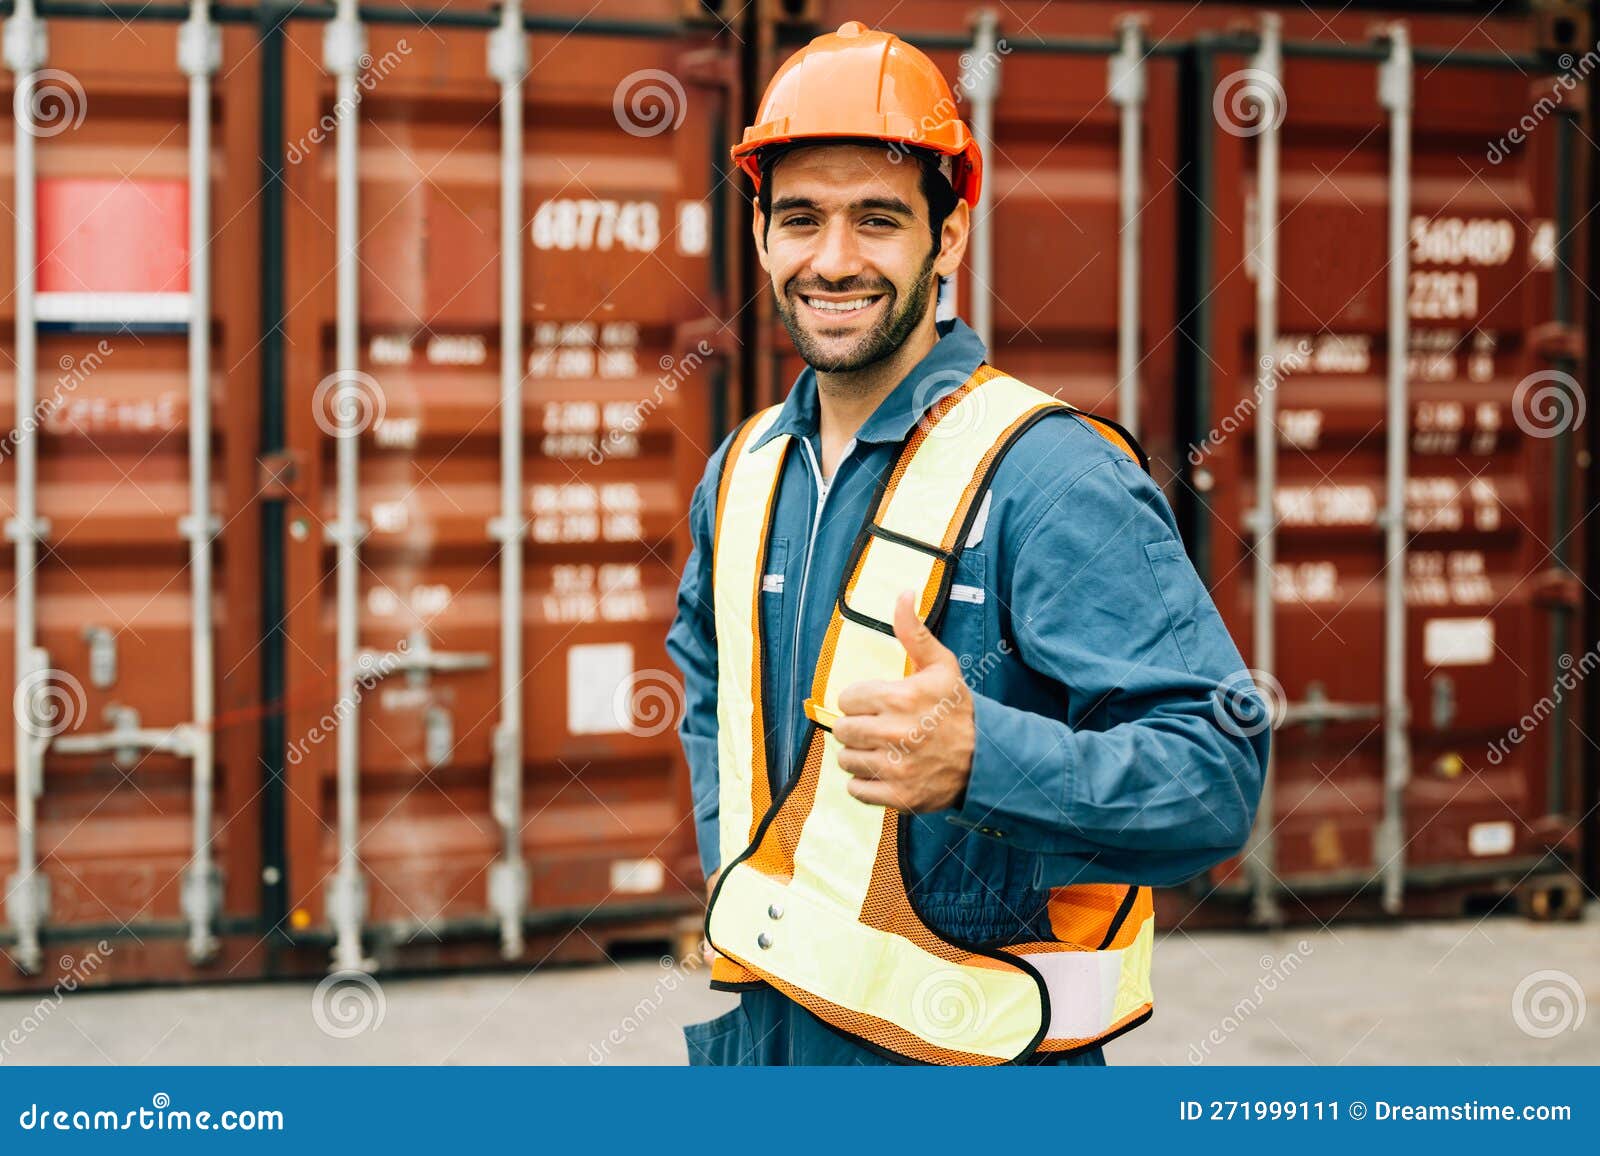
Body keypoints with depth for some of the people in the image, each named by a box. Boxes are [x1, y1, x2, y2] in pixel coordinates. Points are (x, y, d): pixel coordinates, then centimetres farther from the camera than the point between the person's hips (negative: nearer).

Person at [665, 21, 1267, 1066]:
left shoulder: (1053, 478, -16)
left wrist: (980, 756, -39)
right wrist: (734, 852, 12)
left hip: (965, 1059, -6)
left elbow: (1218, 775, -24)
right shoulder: (745, 472, 5)